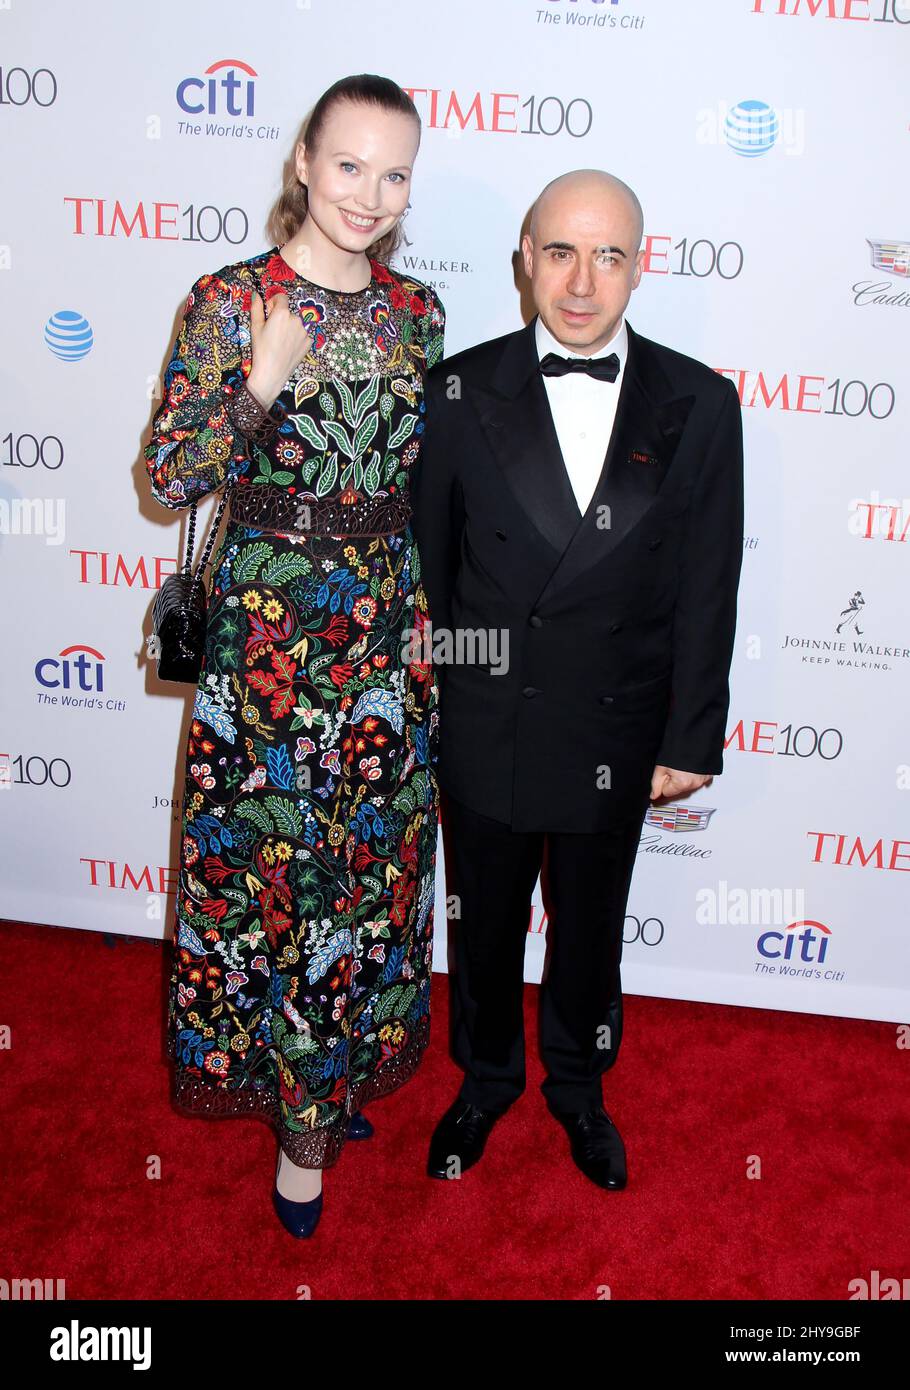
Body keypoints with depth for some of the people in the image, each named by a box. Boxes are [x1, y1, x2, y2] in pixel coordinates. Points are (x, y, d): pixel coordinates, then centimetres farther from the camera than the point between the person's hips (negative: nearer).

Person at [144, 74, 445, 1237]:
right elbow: (169, 477, -7)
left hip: (388, 636, 4)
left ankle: (331, 1076, 37)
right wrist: (261, 385, -22)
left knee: (370, 862, 13)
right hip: (267, 633, -4)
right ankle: (307, 1112, 28)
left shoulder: (417, 311, 6)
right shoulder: (228, 301, -7)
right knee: (275, 862, 6)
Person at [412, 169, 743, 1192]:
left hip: (616, 735, 0)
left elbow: (706, 589, -4)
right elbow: (428, 562, -2)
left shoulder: (699, 405, -7)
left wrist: (692, 740, -3)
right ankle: (486, 1079, 47)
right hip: (485, 726, 0)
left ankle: (577, 1086, 47)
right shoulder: (461, 390, -7)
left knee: (589, 929, 20)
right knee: (484, 922, 19)